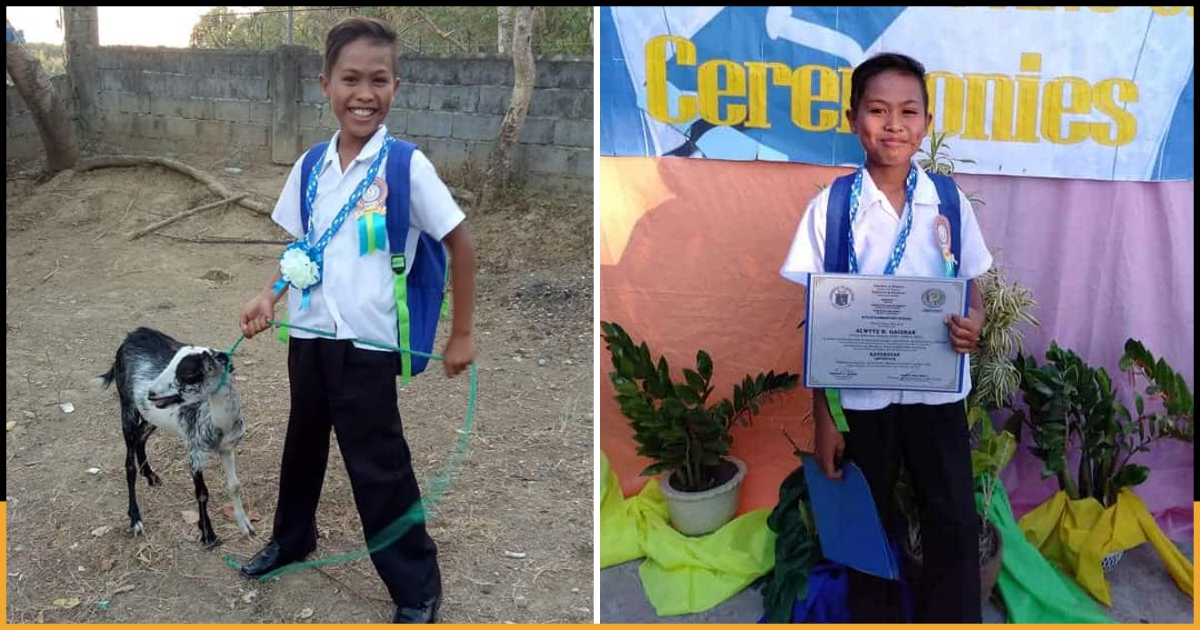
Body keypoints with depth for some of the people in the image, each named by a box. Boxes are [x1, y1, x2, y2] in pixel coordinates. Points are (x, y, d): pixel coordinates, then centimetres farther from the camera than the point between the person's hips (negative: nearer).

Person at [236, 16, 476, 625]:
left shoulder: (405, 165, -13)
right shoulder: (310, 167, 2)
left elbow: (459, 242, -9)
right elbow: (299, 248, 14)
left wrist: (461, 334, -7)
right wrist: (268, 297, -3)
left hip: (366, 341, -6)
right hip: (307, 332, 6)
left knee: (377, 465, 1)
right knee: (303, 442, 24)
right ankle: (291, 539, 50)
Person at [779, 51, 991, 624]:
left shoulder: (949, 202, -2)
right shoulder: (831, 206, -7)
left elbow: (972, 293, 7)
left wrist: (973, 324, -19)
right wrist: (822, 417, -6)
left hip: (937, 391, 2)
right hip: (862, 395, -1)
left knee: (955, 525, 10)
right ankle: (875, 618, 33)